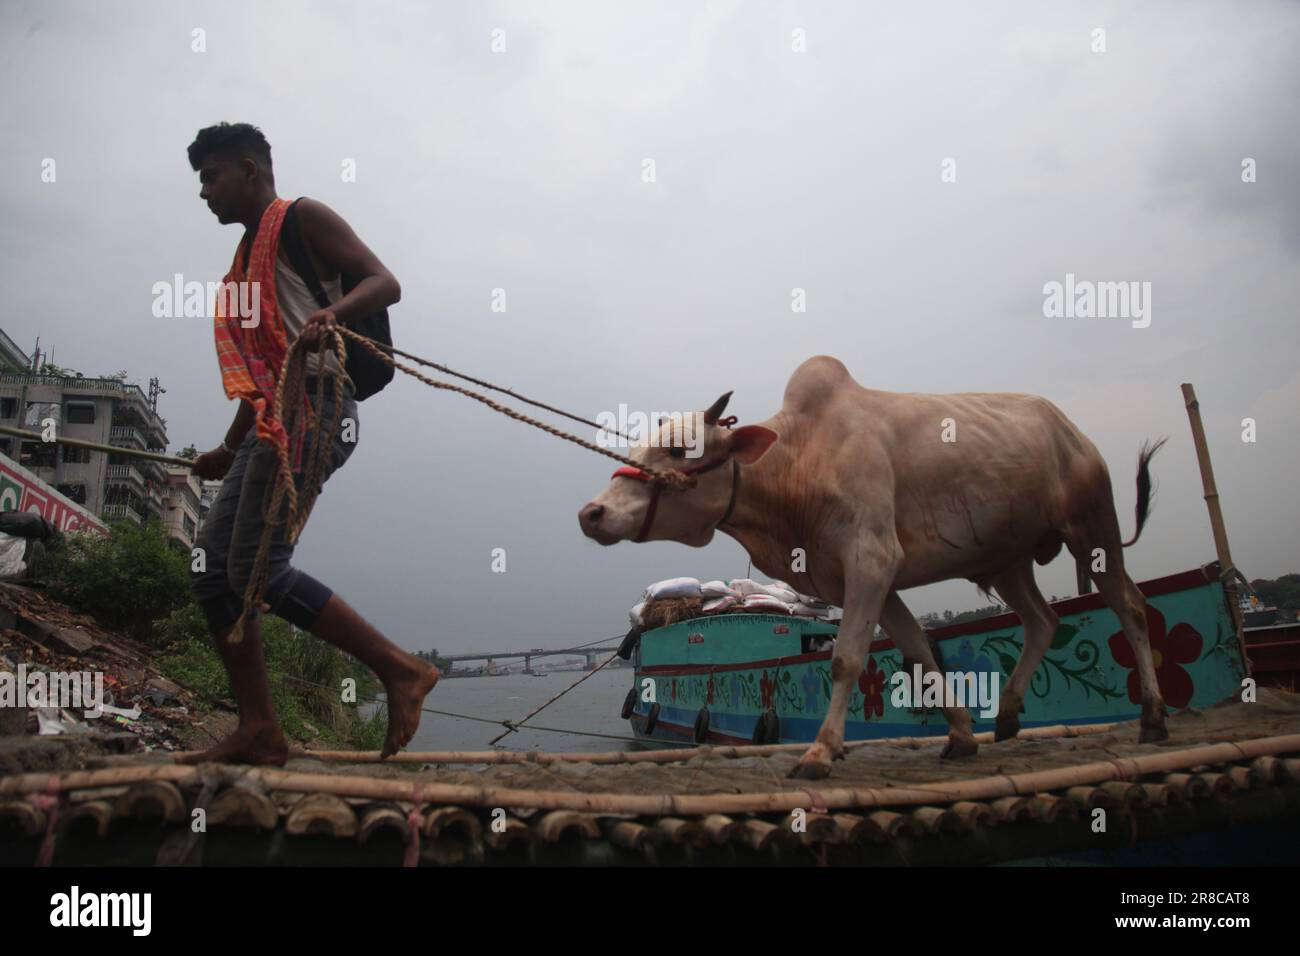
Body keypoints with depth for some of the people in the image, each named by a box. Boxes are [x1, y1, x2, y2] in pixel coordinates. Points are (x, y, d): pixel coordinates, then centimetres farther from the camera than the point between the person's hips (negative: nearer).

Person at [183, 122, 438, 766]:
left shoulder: (303, 219, 2)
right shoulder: (249, 253, 27)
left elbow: (385, 283, -12)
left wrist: (333, 311, -33)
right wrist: (230, 449, 34)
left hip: (313, 408, -10)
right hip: (273, 419, 10)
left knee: (258, 571, -17)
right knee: (213, 568, 3)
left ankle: (401, 671, -10)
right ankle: (259, 731, 6)